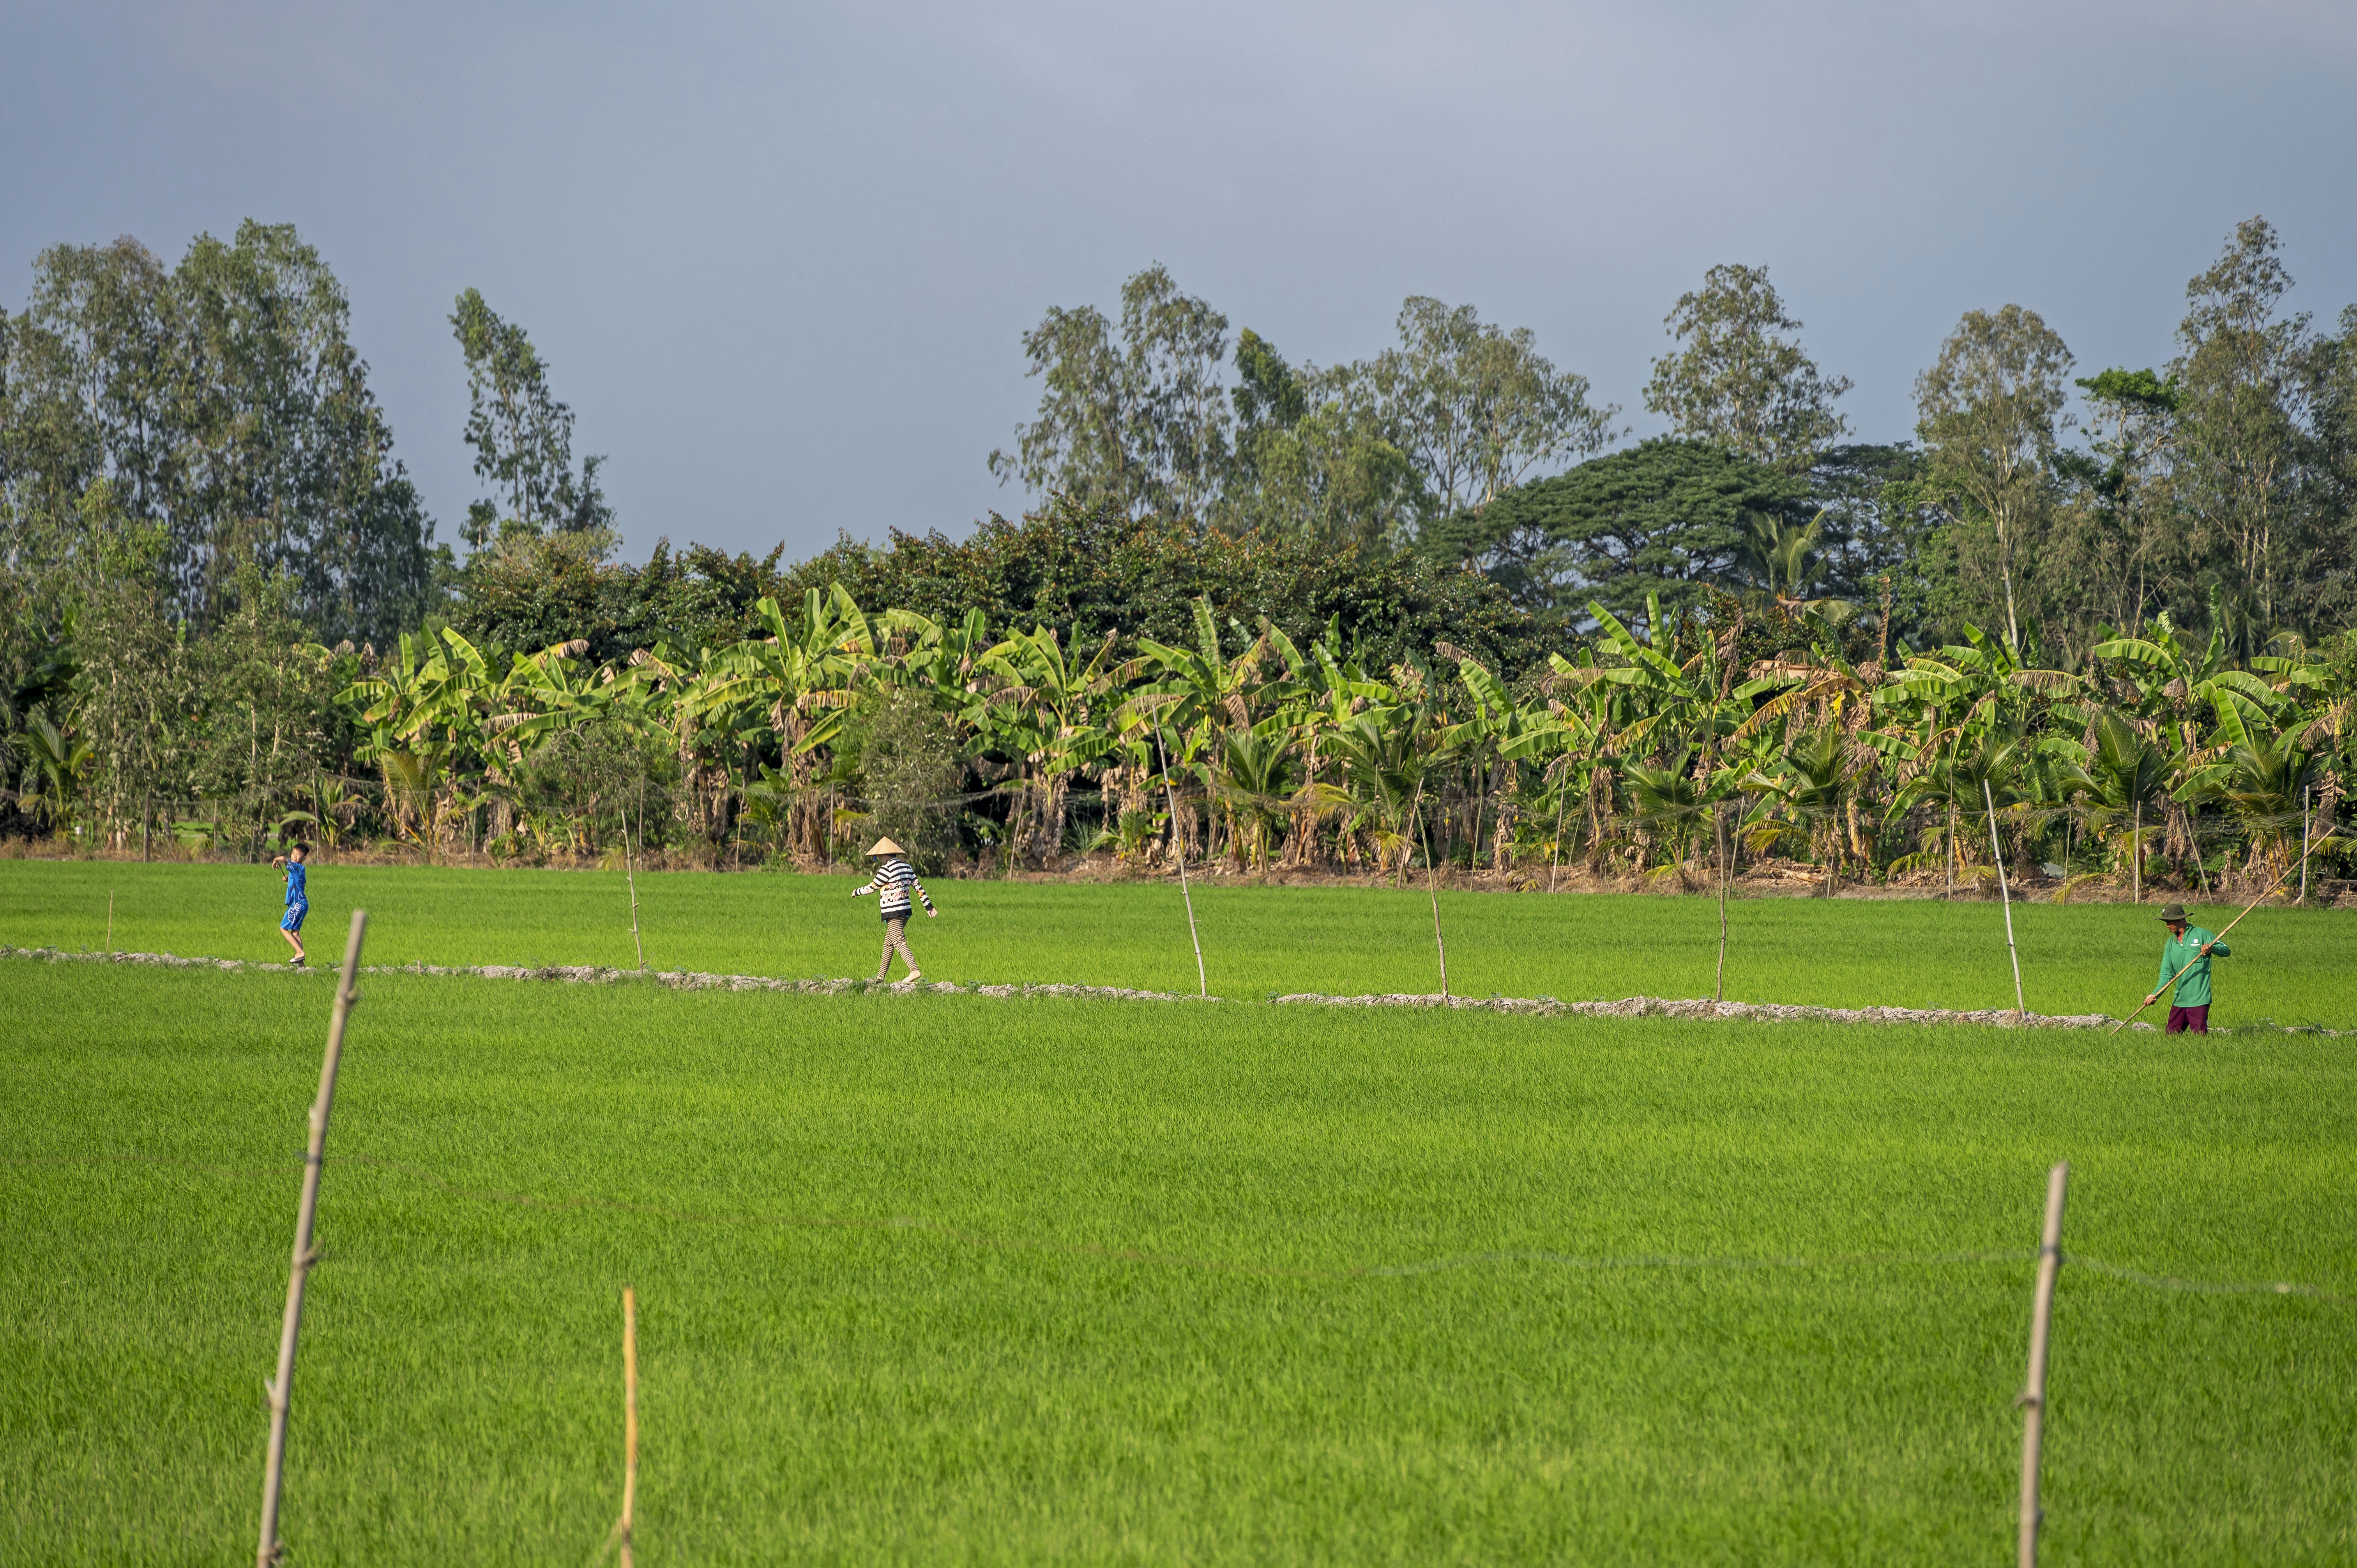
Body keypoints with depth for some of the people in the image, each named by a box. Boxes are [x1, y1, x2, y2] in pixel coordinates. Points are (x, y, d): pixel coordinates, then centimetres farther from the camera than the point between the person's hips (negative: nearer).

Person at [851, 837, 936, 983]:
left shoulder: (886, 869, -11)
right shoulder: (907, 867, 11)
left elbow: (872, 888, -3)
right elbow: (919, 887, 12)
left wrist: (856, 892, 15)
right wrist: (929, 907, 15)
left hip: (893, 912, -9)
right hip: (906, 910, 9)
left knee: (899, 943, -15)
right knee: (889, 944, 16)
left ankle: (915, 971, -31)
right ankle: (880, 977, 22)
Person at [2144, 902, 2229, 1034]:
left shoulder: (2201, 935, -2)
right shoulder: (2171, 943, 14)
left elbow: (2227, 951, -4)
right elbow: (2167, 974, 11)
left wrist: (2212, 948, -25)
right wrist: (2156, 994, -3)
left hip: (2199, 1001, -6)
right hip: (2179, 1001, 6)